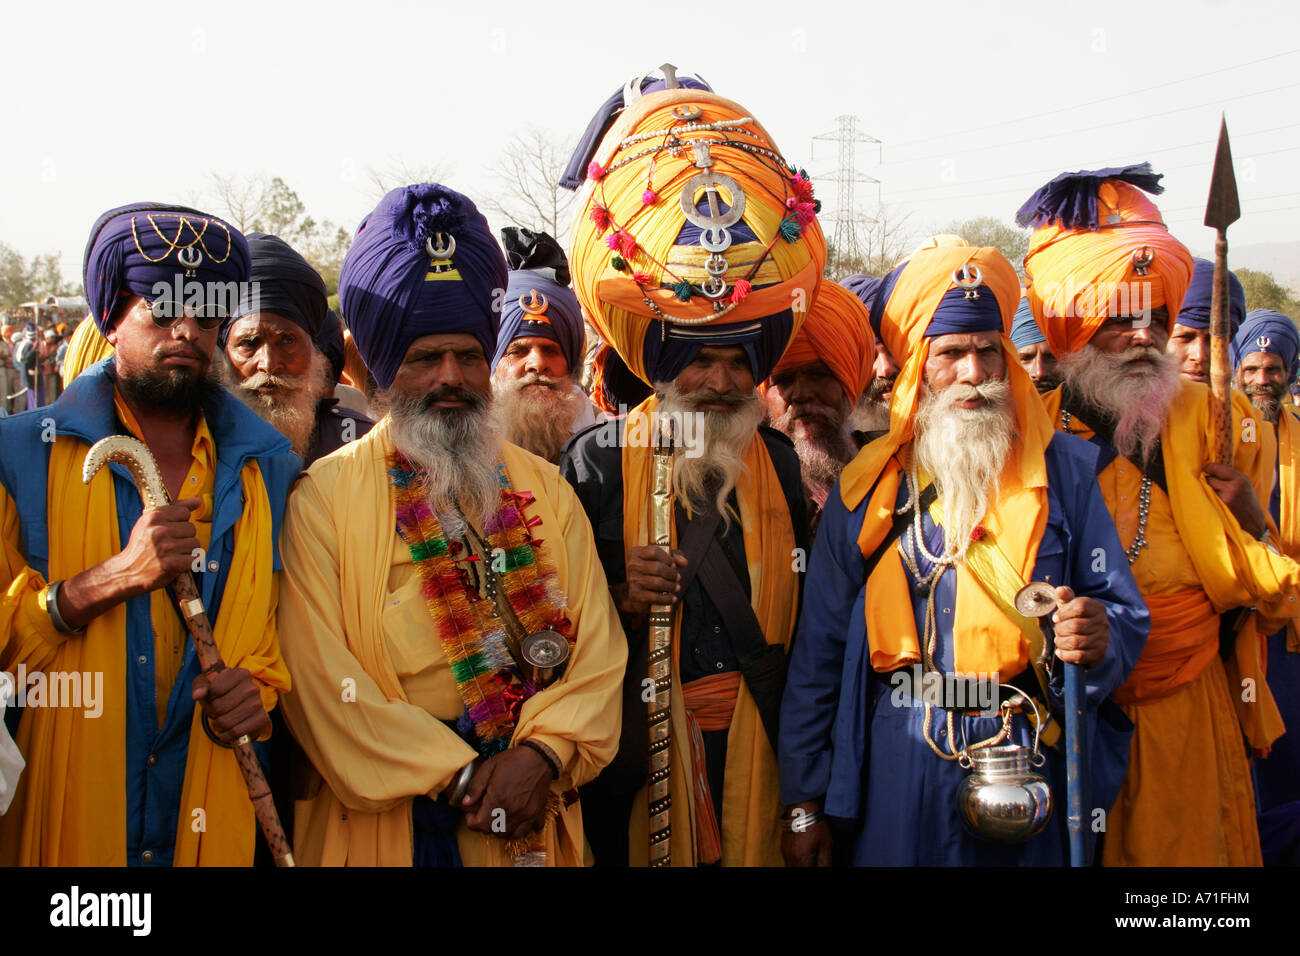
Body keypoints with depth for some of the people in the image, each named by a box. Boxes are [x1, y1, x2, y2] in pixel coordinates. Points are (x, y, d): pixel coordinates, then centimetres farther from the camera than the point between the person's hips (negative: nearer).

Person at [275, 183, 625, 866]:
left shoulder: (544, 490, 8)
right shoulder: (323, 496, -3)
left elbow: (597, 644, 2)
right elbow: (319, 674, -10)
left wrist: (543, 752, -14)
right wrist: (454, 774, -14)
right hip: (384, 819, -3)